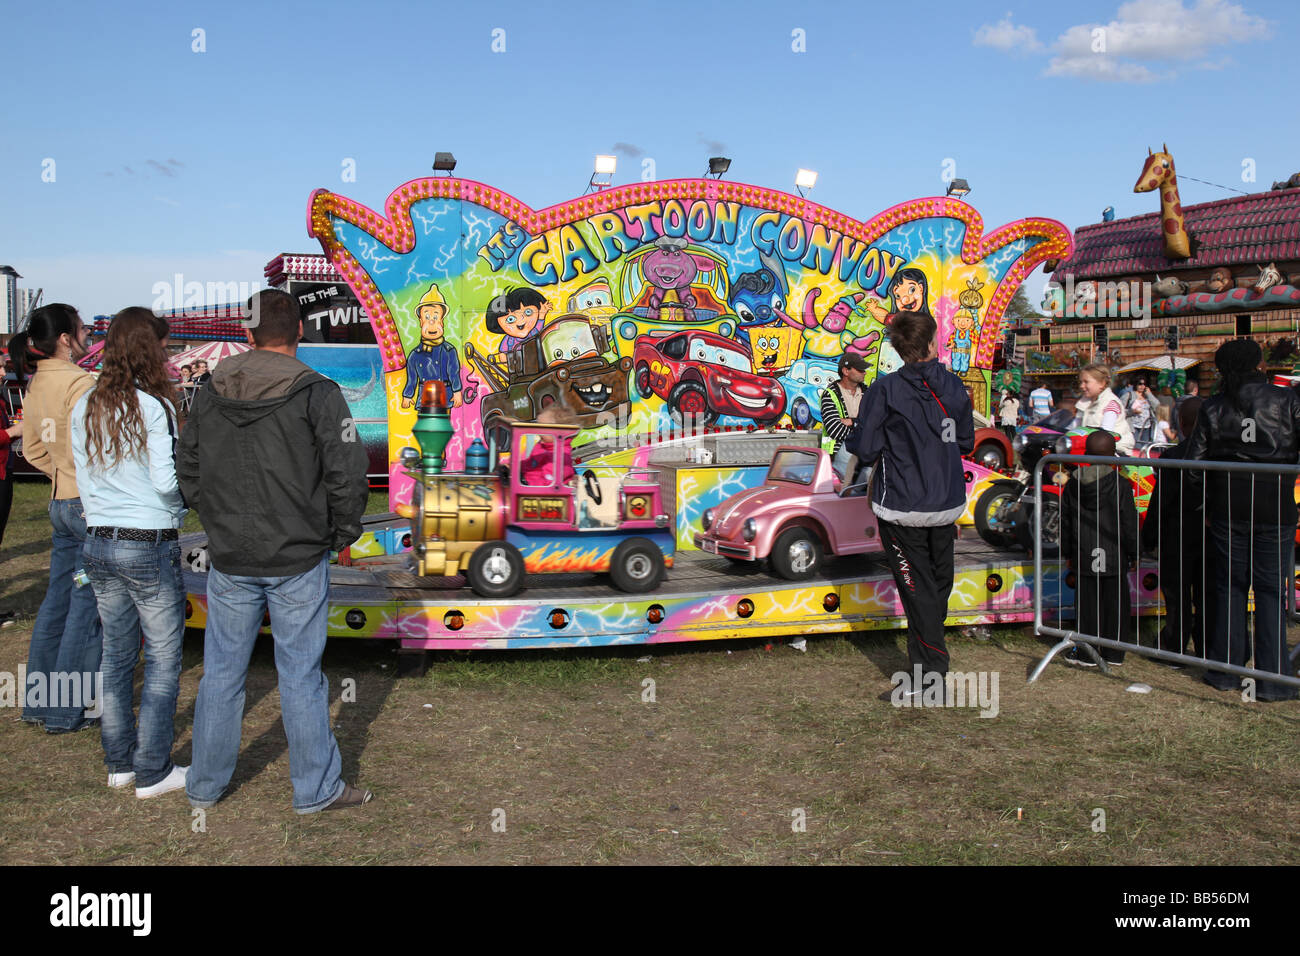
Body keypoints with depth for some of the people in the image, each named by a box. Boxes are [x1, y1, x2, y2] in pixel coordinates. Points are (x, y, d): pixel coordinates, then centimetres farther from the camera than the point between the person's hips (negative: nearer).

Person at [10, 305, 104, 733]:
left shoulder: (36, 386, 12)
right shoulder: (79, 382, -17)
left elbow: (33, 449, 20)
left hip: (61, 502, 9)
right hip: (91, 505, -9)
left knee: (57, 601, 16)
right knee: (87, 607, -1)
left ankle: (38, 699, 26)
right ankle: (67, 710, 6)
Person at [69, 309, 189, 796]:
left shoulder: (85, 408, 6)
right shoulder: (154, 406, -14)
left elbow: (84, 479, 13)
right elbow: (167, 481, -17)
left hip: (99, 544, 7)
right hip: (150, 546, -7)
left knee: (117, 655, 16)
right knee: (163, 660, 3)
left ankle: (119, 762, 25)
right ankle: (152, 772, 8)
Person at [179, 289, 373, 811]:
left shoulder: (210, 394, 3)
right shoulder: (316, 393, -11)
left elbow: (187, 470, 9)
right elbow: (346, 471, -13)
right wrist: (343, 532, 1)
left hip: (229, 560, 4)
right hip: (298, 561, -4)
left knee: (221, 671, 14)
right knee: (301, 675, 5)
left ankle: (205, 785, 27)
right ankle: (316, 788, 16)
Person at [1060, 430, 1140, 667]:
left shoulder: (1073, 484, 1)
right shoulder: (1120, 484, -9)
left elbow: (1065, 523, 7)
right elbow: (1129, 523, -6)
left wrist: (1068, 553, 17)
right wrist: (1133, 552, 5)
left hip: (1084, 557, 2)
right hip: (1114, 558, -2)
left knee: (1086, 604, 8)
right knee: (1115, 603, 9)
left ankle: (1086, 653, 11)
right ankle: (1113, 653, 16)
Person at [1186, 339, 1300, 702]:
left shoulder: (1212, 408, 1)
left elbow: (1195, 462, 0)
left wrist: (1207, 499, 11)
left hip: (1228, 509, 2)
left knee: (1229, 587, 12)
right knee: (1271, 590, 3)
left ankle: (1225, 671, 17)